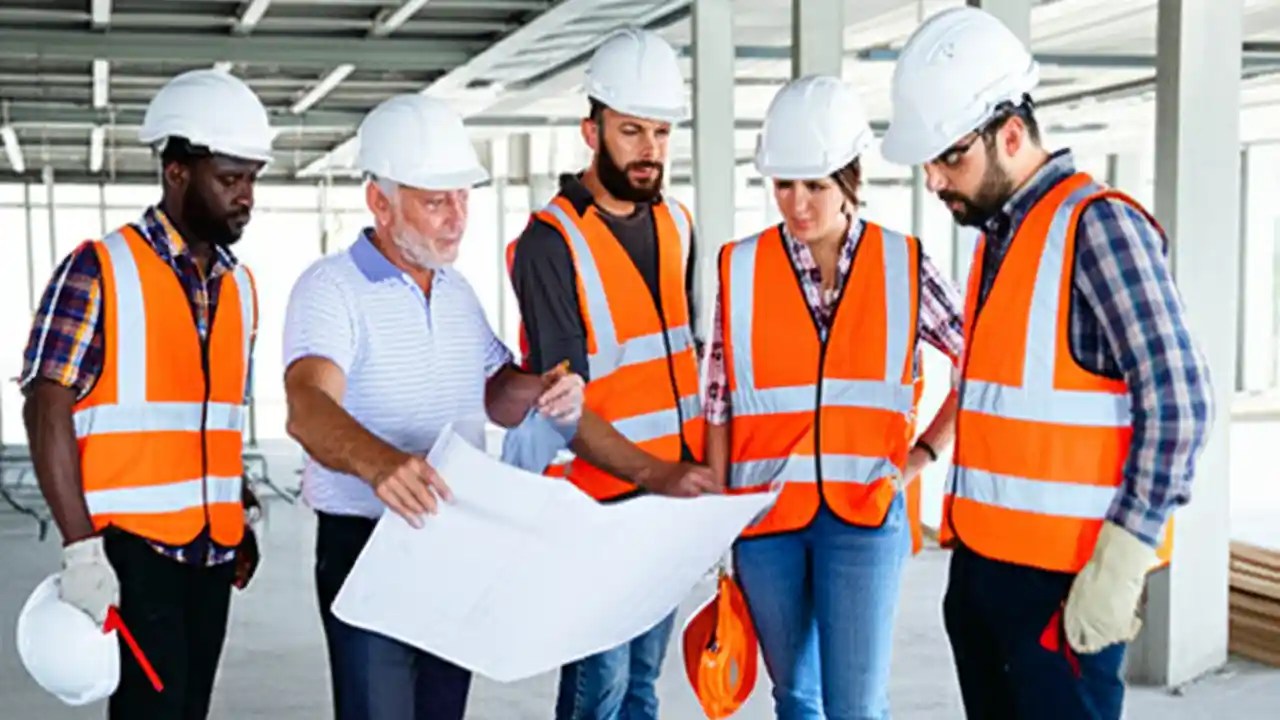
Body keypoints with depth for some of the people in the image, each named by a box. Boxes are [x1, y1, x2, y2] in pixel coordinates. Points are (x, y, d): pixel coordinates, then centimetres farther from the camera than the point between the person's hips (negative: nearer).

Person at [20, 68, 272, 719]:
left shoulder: (239, 285, 12)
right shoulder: (99, 271, -7)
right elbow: (46, 411, -11)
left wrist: (241, 521, 15)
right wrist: (81, 548, -16)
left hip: (212, 549, 6)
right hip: (132, 547, -6)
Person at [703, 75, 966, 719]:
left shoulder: (903, 266, -1)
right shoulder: (740, 269, 1)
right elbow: (719, 405, 4)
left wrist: (923, 454, 2)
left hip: (863, 510, -1)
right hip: (765, 513, 2)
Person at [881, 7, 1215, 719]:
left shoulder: (1098, 225, -12)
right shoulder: (998, 236, 14)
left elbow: (1178, 398, -17)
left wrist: (1122, 559, -19)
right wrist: (964, 522, 15)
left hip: (1064, 577, -8)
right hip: (980, 564, 8)